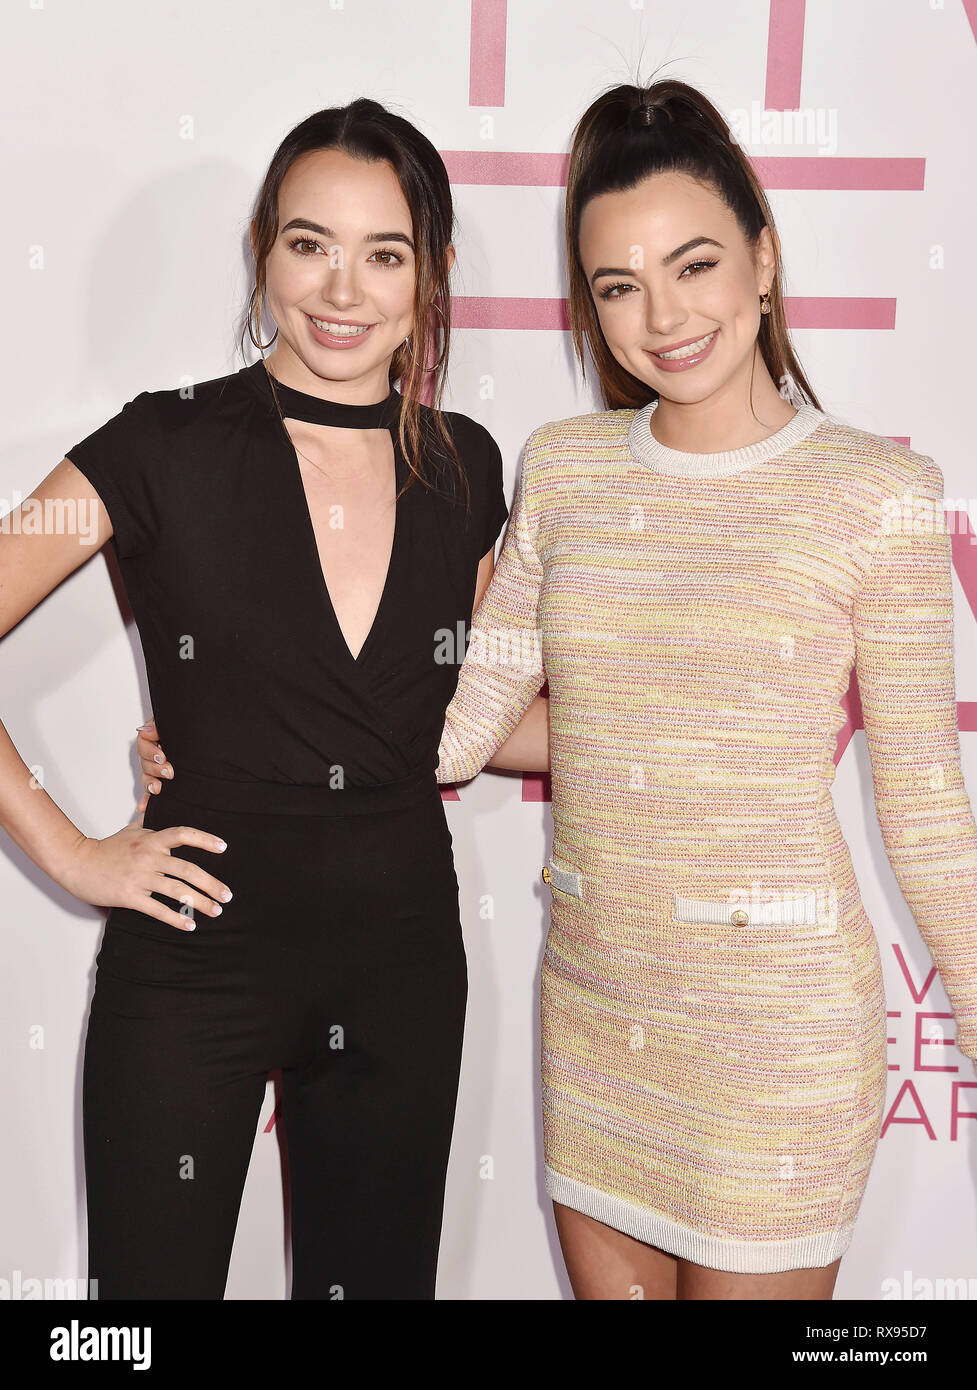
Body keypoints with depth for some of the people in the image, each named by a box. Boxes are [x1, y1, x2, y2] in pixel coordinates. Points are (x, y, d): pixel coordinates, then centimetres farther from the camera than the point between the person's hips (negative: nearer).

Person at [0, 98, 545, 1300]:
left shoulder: (464, 469, 2)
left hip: (402, 966, 4)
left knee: (378, 1274, 18)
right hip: (194, 964, -3)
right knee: (155, 1278, 11)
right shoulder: (167, 447, -10)